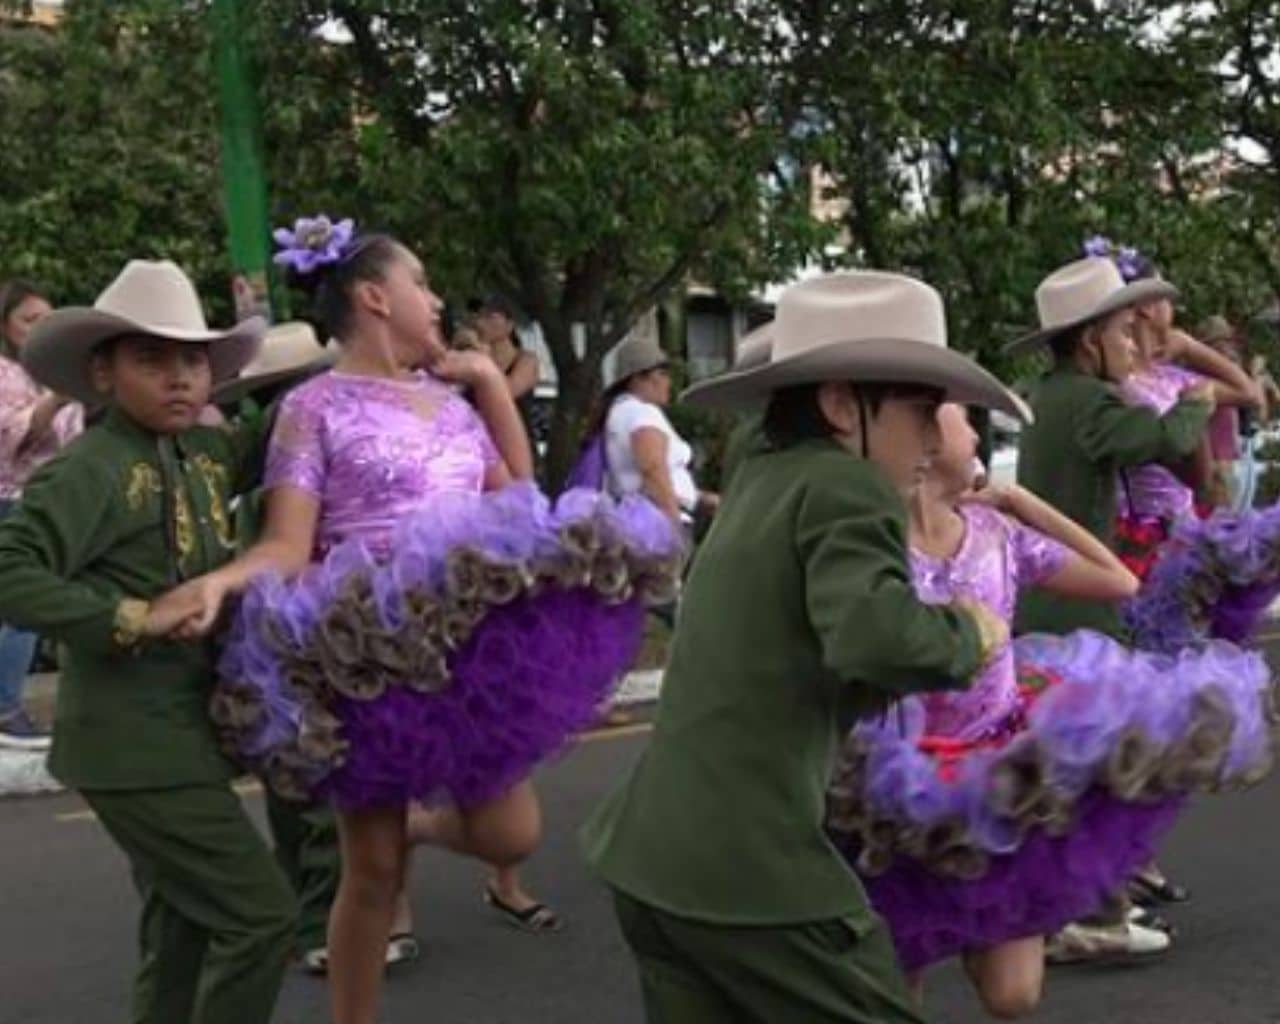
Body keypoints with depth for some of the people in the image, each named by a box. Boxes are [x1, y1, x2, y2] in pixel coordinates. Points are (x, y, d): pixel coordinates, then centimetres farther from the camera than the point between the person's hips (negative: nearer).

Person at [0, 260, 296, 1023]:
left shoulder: (208, 452, 6)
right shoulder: (90, 471, -17)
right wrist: (132, 618, -25)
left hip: (182, 735, 8)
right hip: (136, 746, -8)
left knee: (185, 930, 19)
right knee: (260, 914, -7)